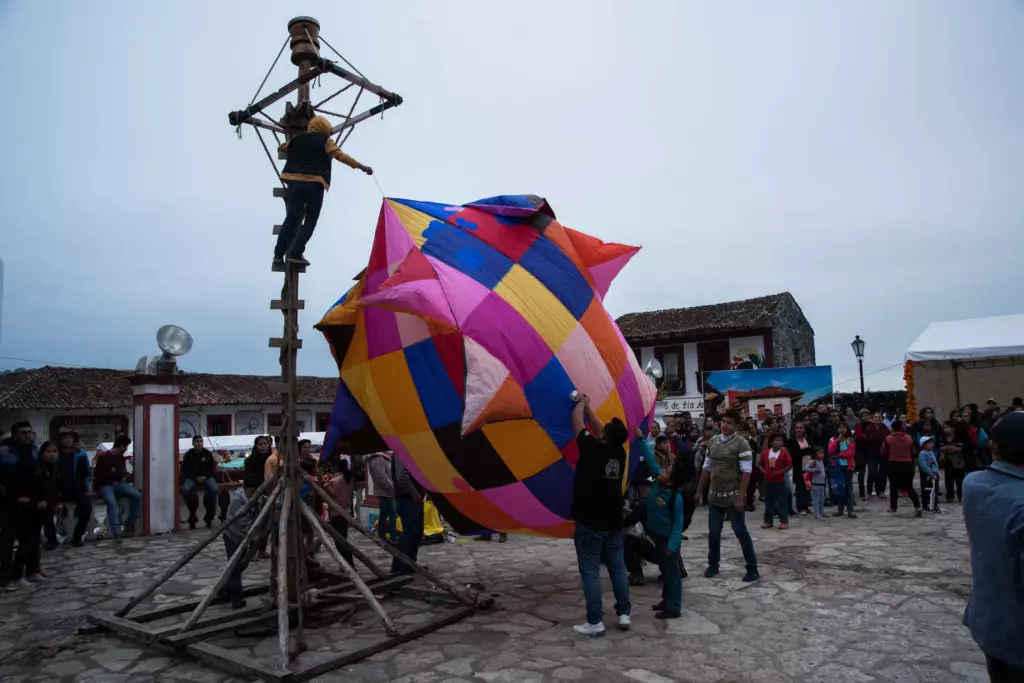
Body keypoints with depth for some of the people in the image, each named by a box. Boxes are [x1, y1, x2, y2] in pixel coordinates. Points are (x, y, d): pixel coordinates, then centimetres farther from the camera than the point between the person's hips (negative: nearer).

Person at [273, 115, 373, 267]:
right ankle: (295, 253, -9)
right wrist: (361, 167, -3)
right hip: (314, 185, -5)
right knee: (310, 222, 1)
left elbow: (281, 147, 35)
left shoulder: (296, 140, 18)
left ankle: (278, 254, 4)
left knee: (290, 219, 8)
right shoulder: (325, 140, 3)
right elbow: (340, 156, -6)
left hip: (295, 183, 5)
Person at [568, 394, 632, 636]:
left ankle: (595, 622, 3)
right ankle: (624, 614, 20)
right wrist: (588, 407, 21)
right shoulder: (619, 452, 0)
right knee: (618, 568, 14)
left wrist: (581, 403, 13)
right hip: (613, 522, 6)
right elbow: (599, 429, 15)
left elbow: (577, 424, -3)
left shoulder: (592, 449, -16)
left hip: (589, 523, -6)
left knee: (590, 572, 0)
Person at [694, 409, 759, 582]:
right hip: (714, 496, 5)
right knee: (713, 533, 11)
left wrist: (740, 497, -19)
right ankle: (713, 565, 26)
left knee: (741, 532, 1)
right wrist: (699, 491, 13)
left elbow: (746, 472, -14)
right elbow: (707, 468, 13)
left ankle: (752, 569, 13)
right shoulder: (713, 442, 7)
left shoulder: (742, 444, -10)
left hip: (732, 497, -5)